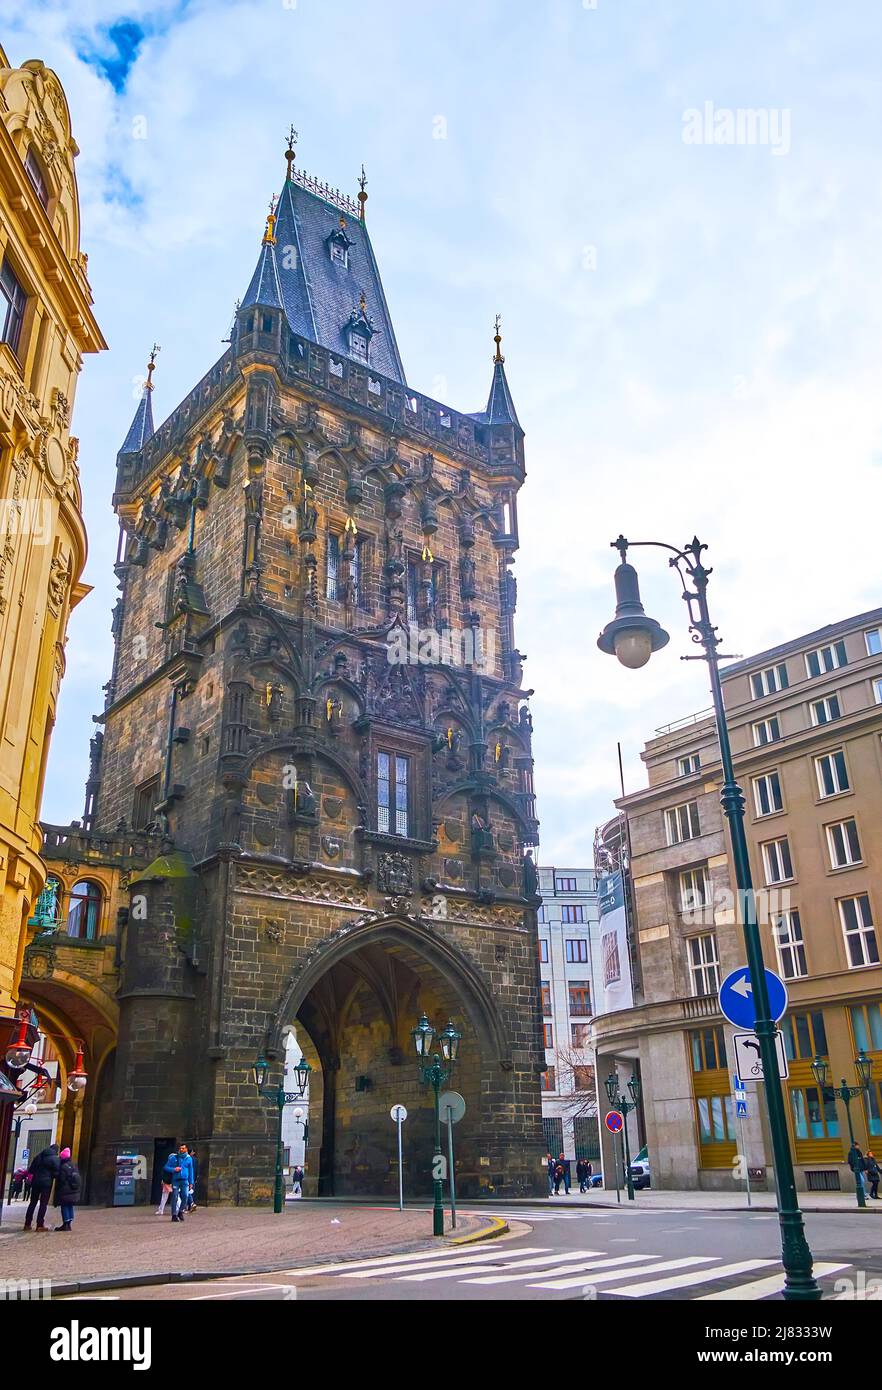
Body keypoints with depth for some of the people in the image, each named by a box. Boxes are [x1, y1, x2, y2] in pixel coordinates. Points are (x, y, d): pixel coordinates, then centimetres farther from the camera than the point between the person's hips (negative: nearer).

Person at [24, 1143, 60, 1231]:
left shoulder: (39, 1156, 11)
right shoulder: (55, 1159, -5)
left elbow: (31, 1169, 13)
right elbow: (56, 1172, -8)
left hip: (36, 1181, 5)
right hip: (46, 1182, -5)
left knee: (33, 1202, 13)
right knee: (43, 1204, 0)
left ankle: (27, 1224, 14)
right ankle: (40, 1225, -4)